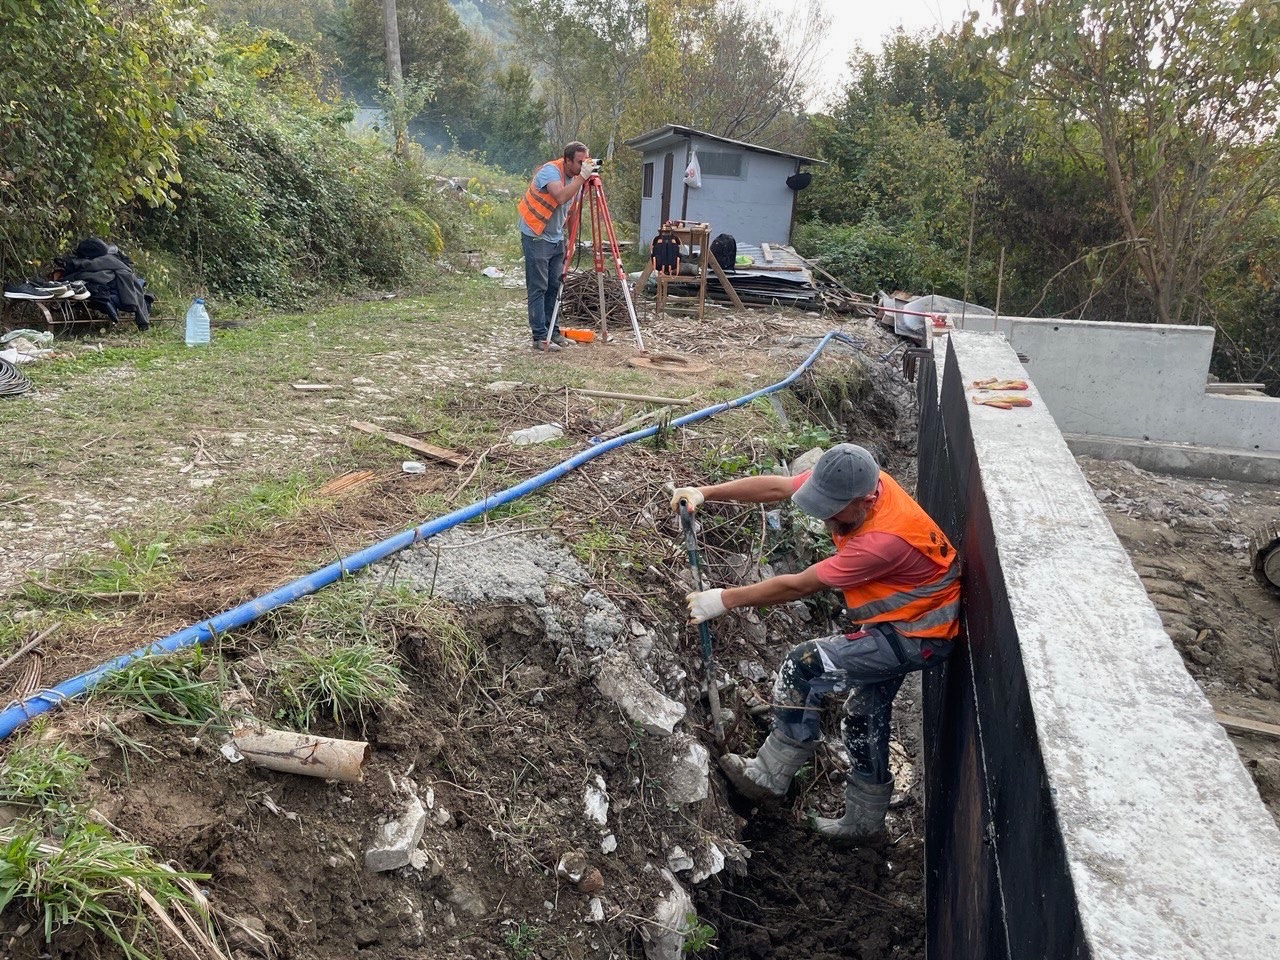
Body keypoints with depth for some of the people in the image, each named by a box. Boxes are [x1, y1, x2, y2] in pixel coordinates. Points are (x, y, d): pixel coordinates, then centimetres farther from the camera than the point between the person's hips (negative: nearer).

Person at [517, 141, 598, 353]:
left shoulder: (575, 176, 6)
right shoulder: (550, 171, -18)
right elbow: (561, 197, -37)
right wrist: (582, 176, -34)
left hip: (556, 238, 8)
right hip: (536, 236, -8)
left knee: (554, 286, 8)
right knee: (538, 288, -6)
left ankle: (553, 332, 17)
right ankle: (540, 337, -5)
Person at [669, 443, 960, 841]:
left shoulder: (884, 540, -37)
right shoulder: (851, 482, -16)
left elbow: (798, 586, -30)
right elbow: (775, 487, -9)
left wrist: (724, 599, -22)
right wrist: (705, 492, -19)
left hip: (915, 637, -9)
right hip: (895, 627, 10)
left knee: (803, 667, -14)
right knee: (865, 716, 20)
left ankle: (769, 777, 2)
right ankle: (863, 819, 39)